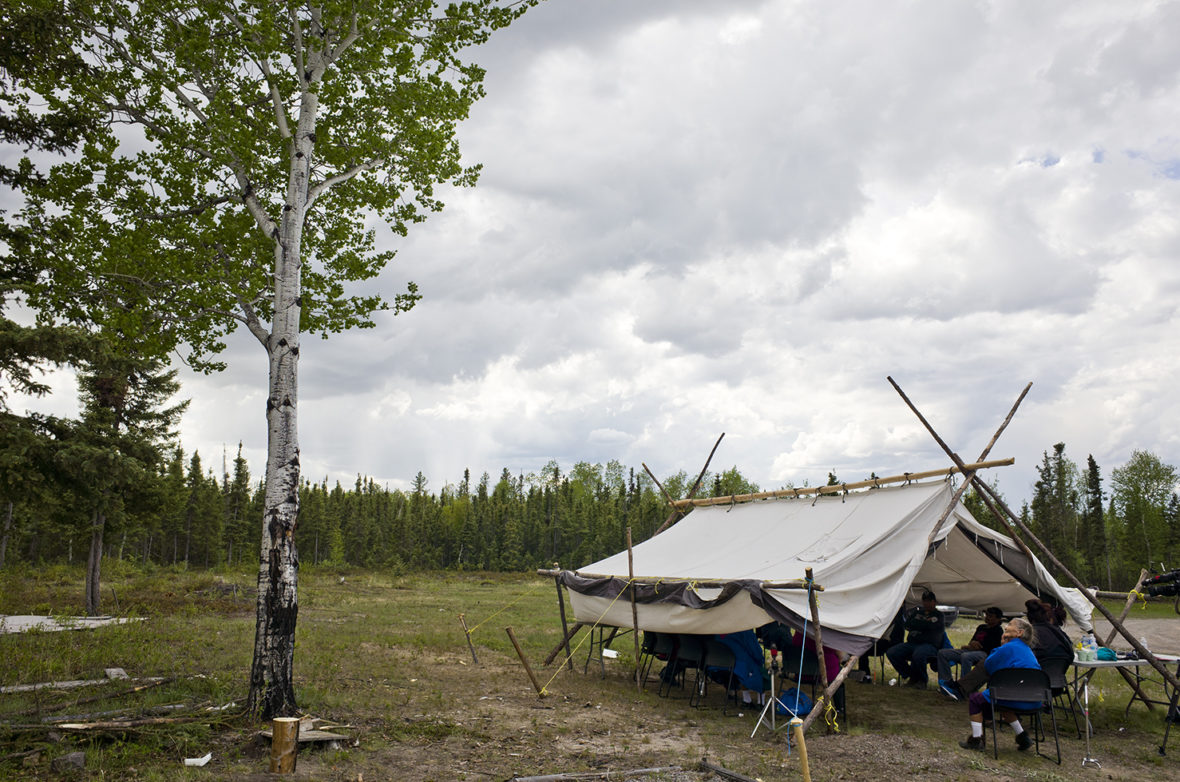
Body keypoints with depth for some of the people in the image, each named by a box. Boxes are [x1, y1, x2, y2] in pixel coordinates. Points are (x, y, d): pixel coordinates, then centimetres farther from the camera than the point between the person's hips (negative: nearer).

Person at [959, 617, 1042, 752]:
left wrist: (1001, 646, 4)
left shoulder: (1009, 648, -11)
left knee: (974, 699, 6)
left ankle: (976, 740, 5)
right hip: (1034, 701, 9)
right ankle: (1022, 737, 32)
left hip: (1017, 699, -9)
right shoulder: (1027, 650, 17)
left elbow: (988, 666, -1)